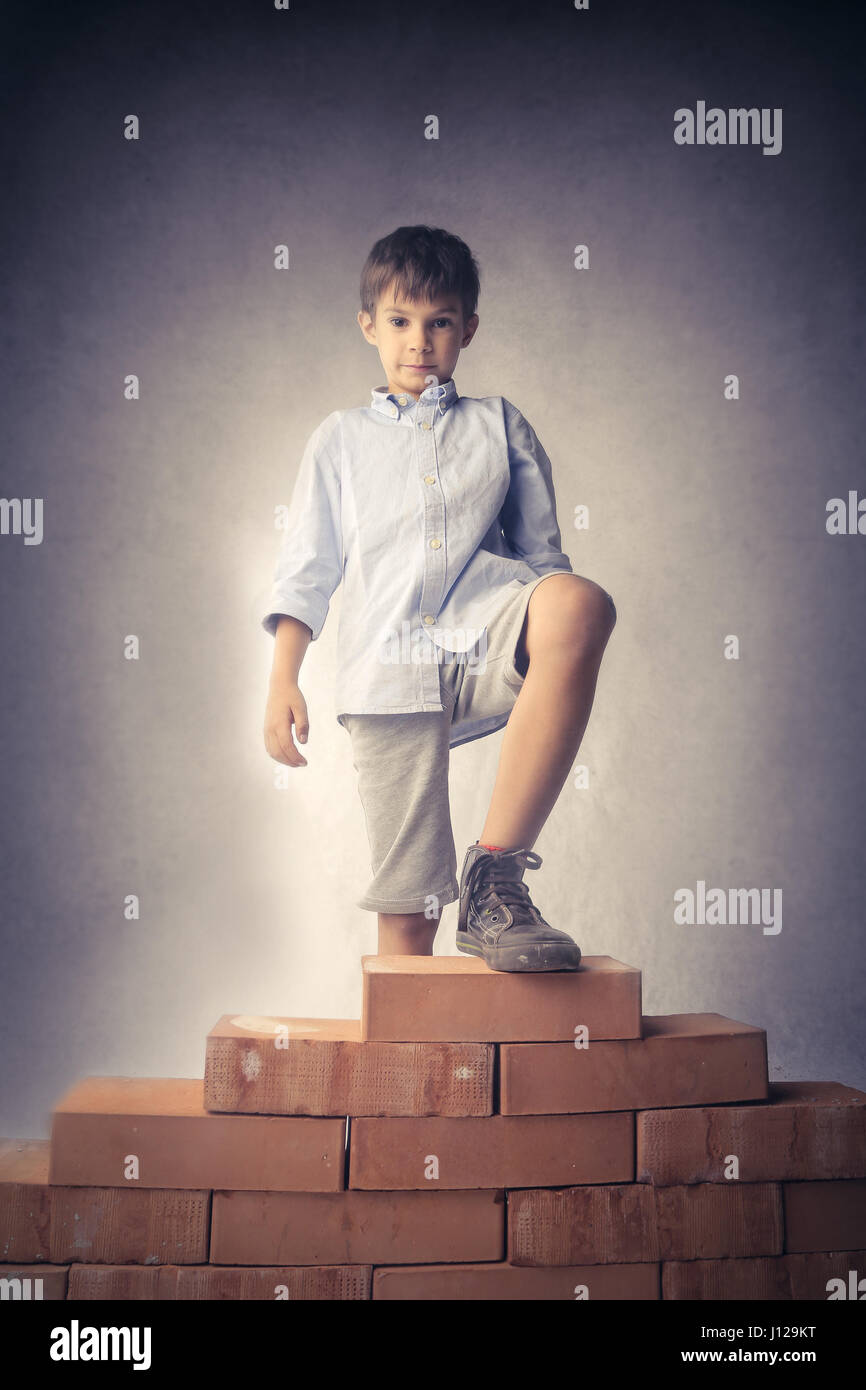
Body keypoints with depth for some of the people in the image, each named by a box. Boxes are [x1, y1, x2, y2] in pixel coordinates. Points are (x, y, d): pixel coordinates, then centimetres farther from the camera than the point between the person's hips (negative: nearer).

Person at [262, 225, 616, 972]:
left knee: (583, 601, -36)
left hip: (485, 631, 0)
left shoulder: (501, 425, 22)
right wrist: (283, 680, 7)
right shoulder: (340, 440, 22)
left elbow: (542, 553, 19)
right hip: (389, 667, 1)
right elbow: (306, 571, 19)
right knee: (406, 897, -5)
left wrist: (563, 666, 8)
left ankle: (496, 873, -34)